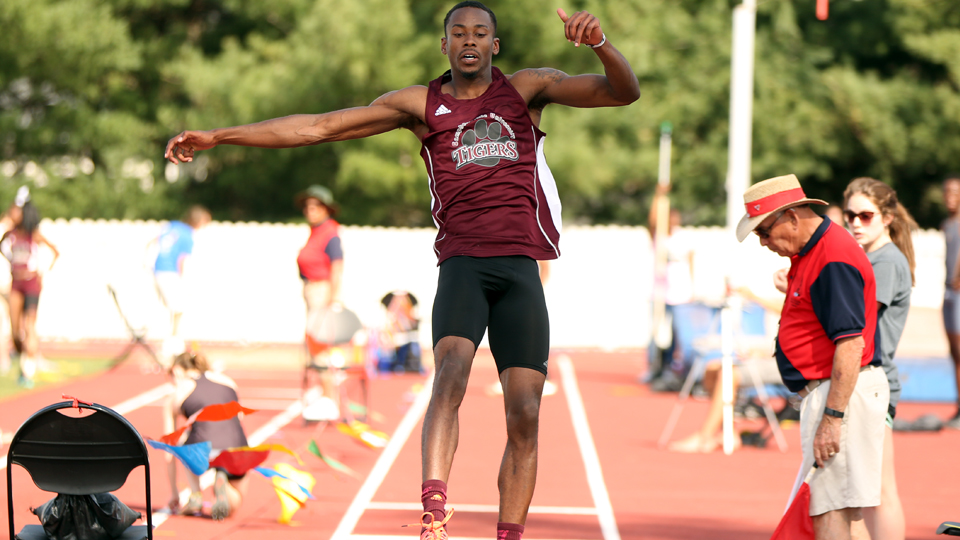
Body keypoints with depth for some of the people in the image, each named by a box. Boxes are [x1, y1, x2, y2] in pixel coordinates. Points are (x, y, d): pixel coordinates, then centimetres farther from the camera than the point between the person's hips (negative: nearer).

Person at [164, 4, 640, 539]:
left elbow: (624, 92, 2)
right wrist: (218, 137, 8)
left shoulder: (528, 89, 11)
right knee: (451, 373, -27)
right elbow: (319, 126, 11)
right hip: (462, 262, -1)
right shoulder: (421, 104, 12)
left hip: (521, 269, 1)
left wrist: (601, 43, -20)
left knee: (524, 414, -4)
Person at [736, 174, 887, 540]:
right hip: (824, 391, 11)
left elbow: (851, 345, -24)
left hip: (840, 393, -11)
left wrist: (832, 417, -25)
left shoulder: (834, 259, -20)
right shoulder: (810, 252, 14)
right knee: (827, 509, 12)